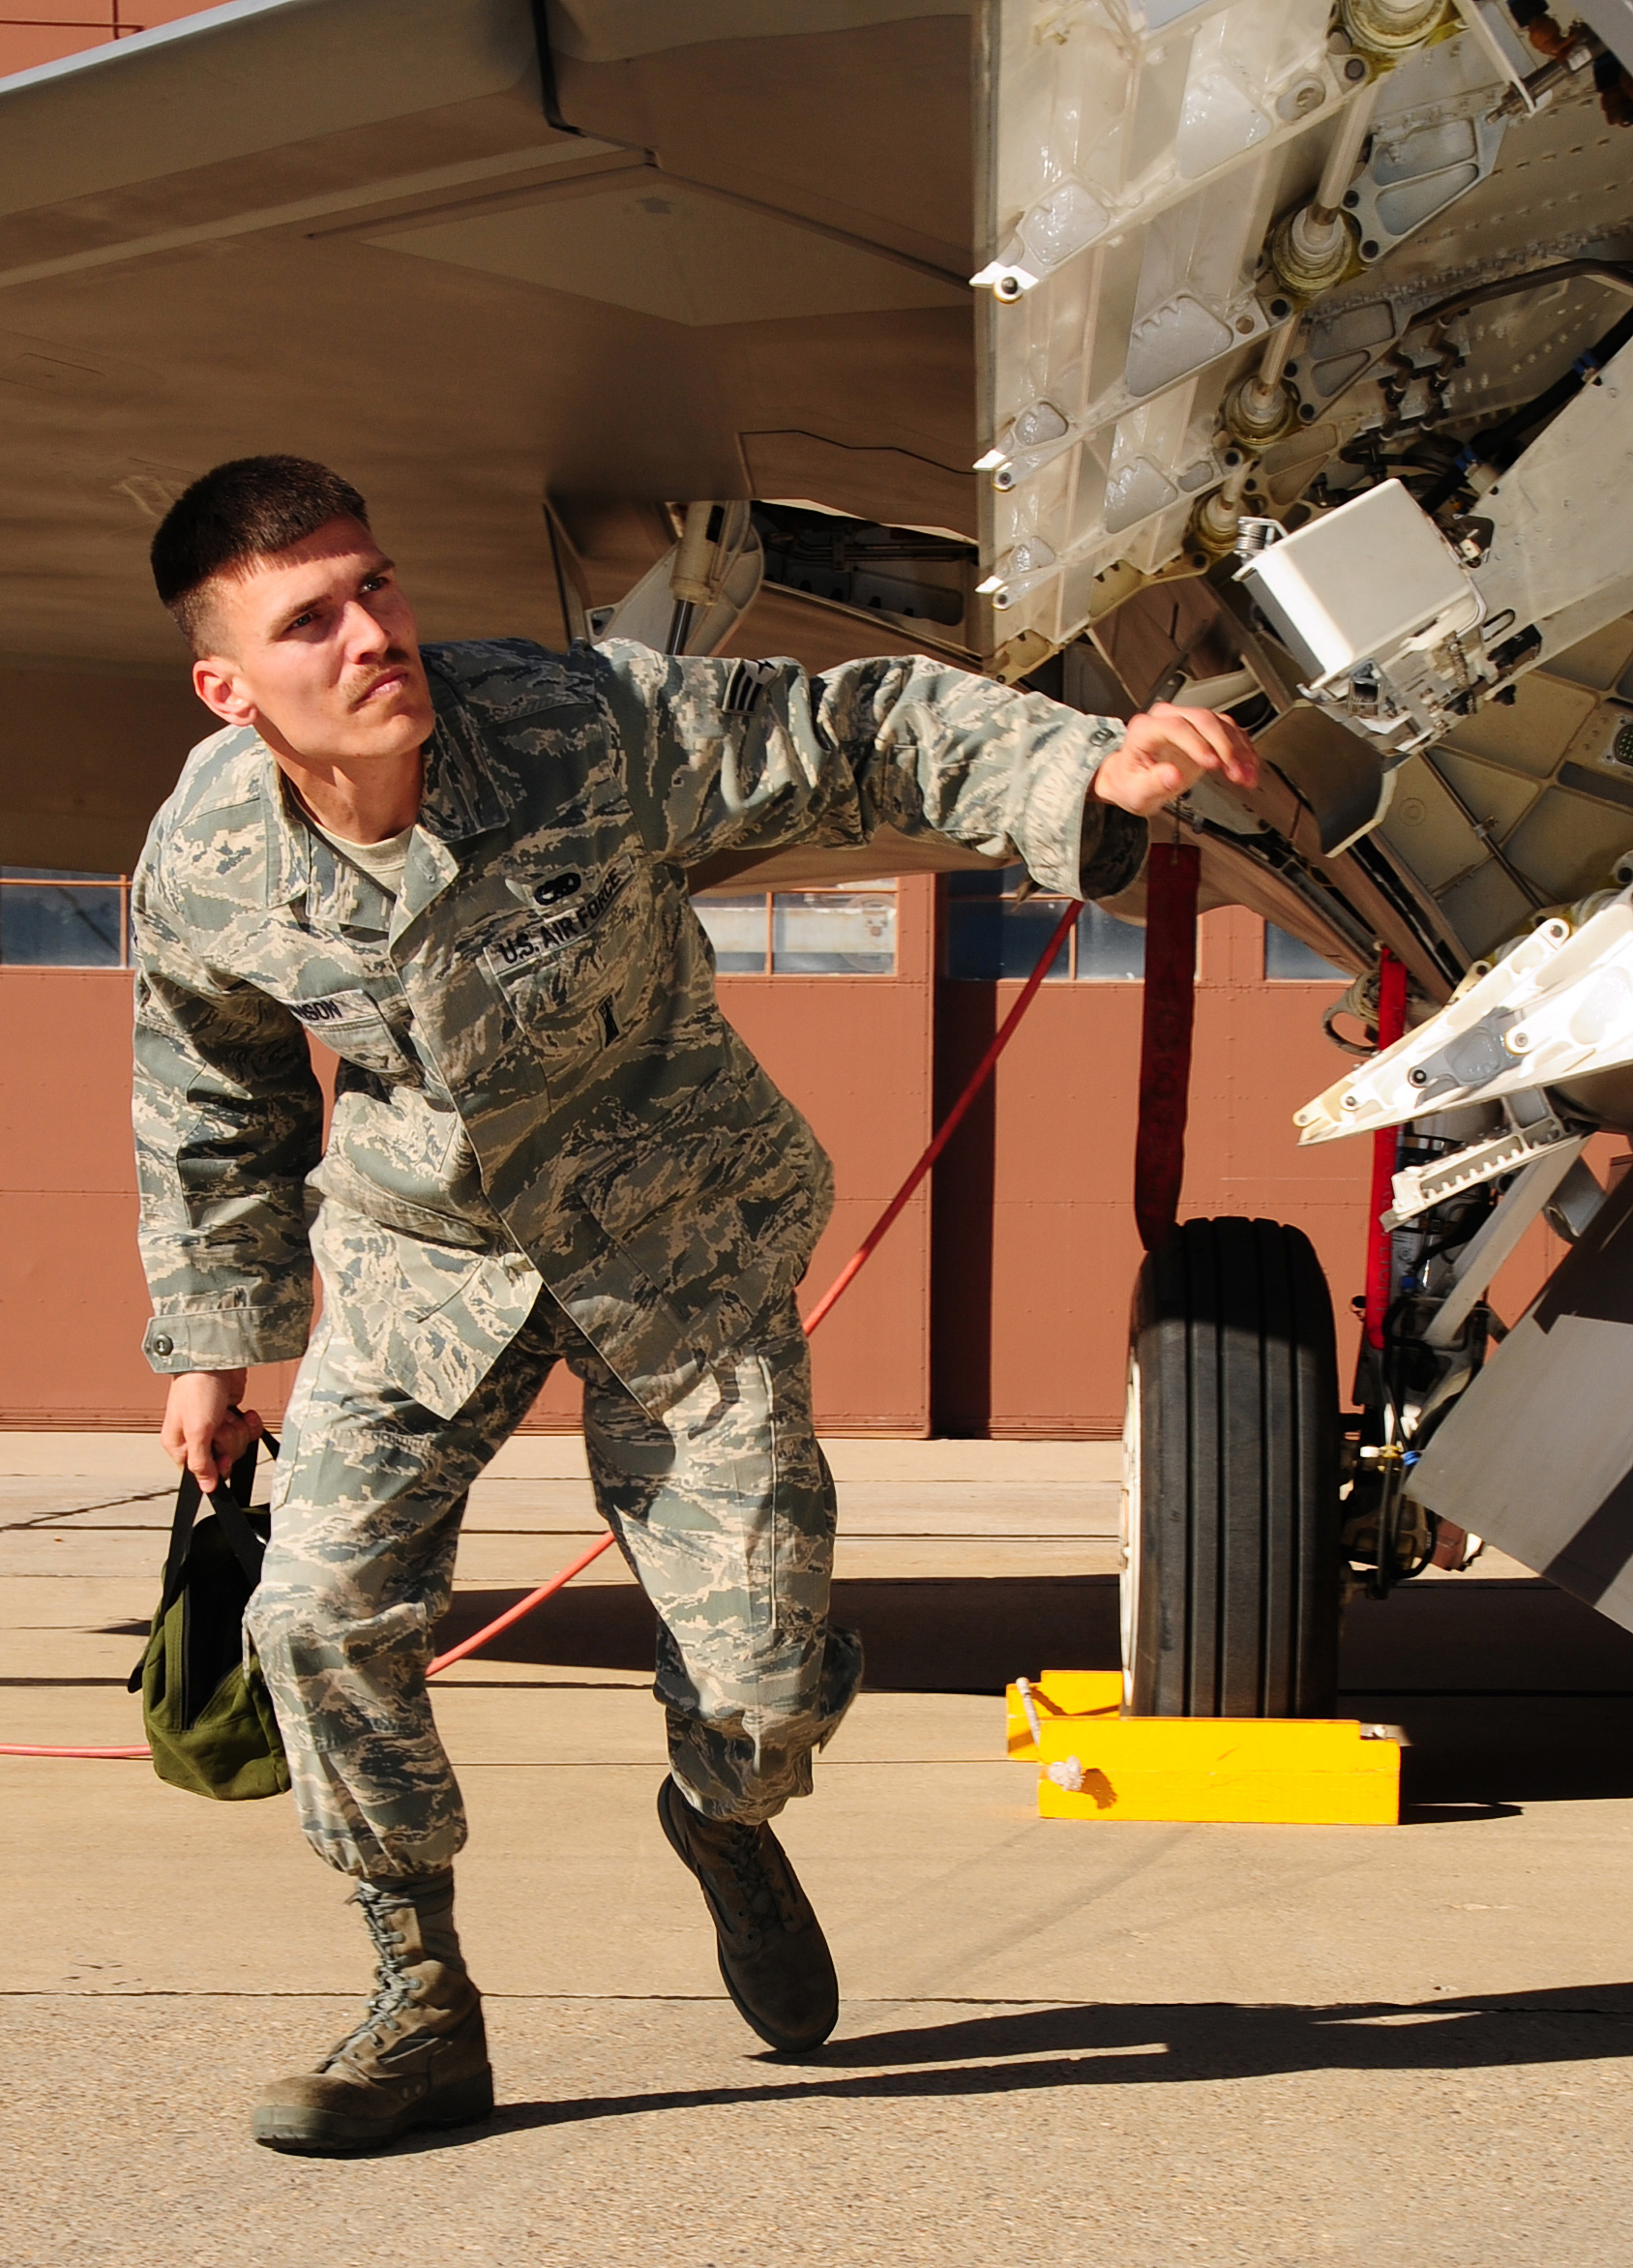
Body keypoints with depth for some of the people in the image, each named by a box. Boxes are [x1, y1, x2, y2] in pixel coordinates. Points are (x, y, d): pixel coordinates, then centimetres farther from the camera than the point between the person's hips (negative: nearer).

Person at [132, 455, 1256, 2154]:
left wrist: (1086, 775, -32)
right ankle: (424, 2011, 7)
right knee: (324, 1604, -14)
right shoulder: (199, 873, -17)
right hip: (425, 1251, 2)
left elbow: (864, 733, -17)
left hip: (678, 1246, -2)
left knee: (762, 1689, -3)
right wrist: (212, 1338, 12)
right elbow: (213, 1109, 3)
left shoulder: (585, 727, -27)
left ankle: (724, 1820, 37)